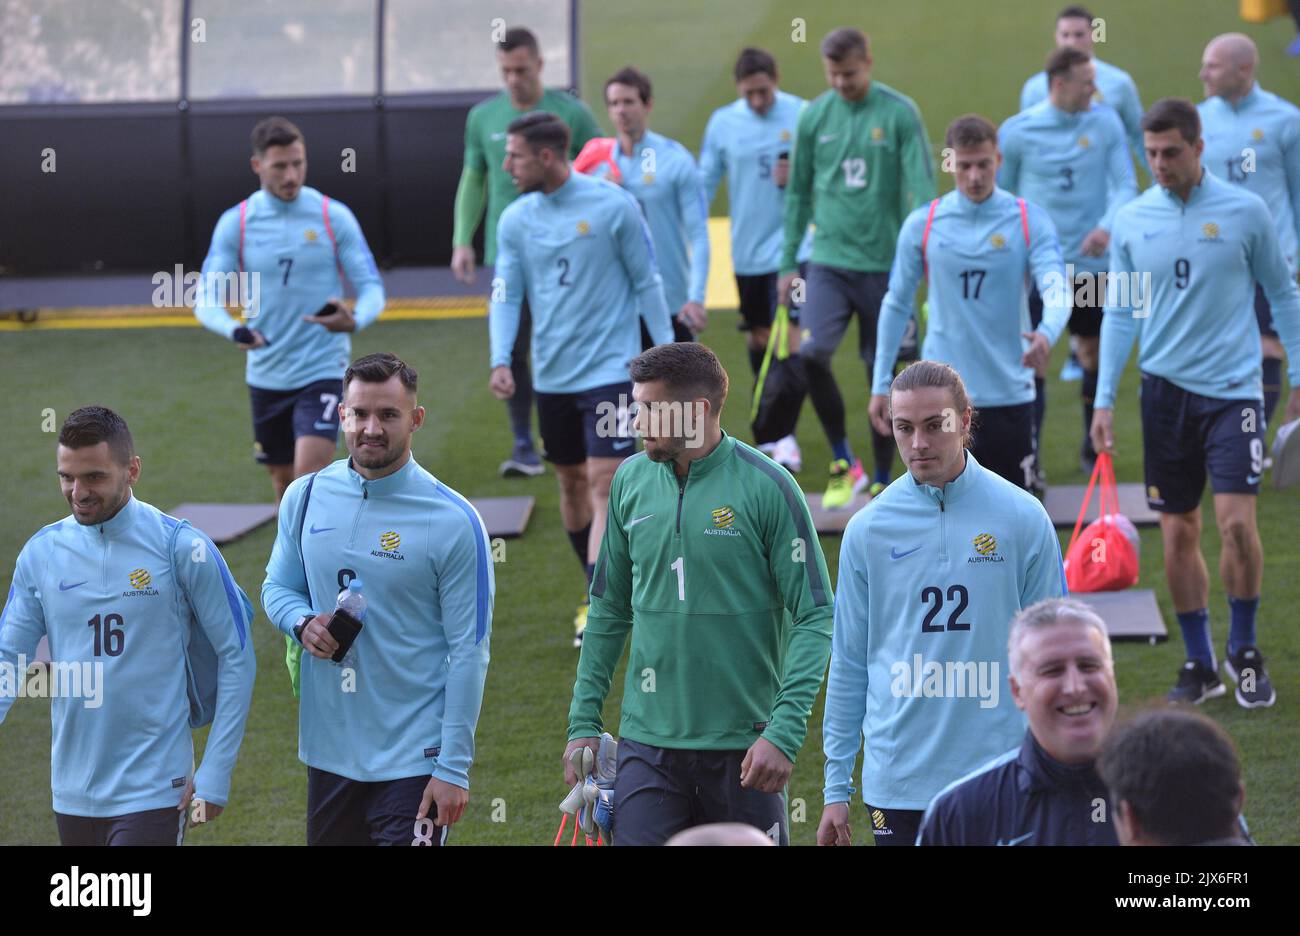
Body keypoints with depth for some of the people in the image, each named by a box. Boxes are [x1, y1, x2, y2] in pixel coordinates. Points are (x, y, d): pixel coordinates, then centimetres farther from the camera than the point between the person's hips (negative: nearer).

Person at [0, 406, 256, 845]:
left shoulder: (183, 548, -7)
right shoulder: (41, 552, 3)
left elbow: (237, 659, -3)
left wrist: (215, 775, -8)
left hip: (154, 792, -4)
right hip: (73, 791, 4)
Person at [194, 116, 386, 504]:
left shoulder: (334, 216, -6)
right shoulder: (235, 223, -2)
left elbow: (371, 287, -4)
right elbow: (207, 299, -4)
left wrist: (355, 320, -29)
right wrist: (233, 330, -28)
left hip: (321, 370, -3)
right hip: (266, 376, 3)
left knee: (309, 477, -18)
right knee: (283, 480, 15)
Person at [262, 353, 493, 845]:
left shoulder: (454, 521, -10)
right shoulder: (306, 496, 3)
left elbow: (468, 652, -10)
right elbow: (277, 586, 17)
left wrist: (453, 768, -13)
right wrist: (302, 623, -8)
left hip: (413, 761, -5)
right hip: (328, 749, 5)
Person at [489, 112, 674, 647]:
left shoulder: (613, 206, -8)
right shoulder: (515, 220, 4)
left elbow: (646, 282, -2)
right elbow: (505, 295, 4)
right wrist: (500, 359, -12)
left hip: (610, 368, -5)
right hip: (552, 376, 5)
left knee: (604, 484, -13)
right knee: (572, 483, 14)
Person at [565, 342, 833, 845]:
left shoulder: (767, 487, -9)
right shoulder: (631, 480, 4)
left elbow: (815, 618, -10)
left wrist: (785, 733, -19)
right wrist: (584, 721, 8)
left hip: (743, 748, -3)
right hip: (647, 743, 3)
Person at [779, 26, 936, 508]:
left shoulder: (900, 114, -5)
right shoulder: (814, 116, 4)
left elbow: (921, 188, -6)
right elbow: (799, 193, 12)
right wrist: (788, 263, 12)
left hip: (884, 263, -2)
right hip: (829, 261, 2)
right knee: (812, 353, -18)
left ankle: (882, 481, 19)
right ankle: (842, 462, 0)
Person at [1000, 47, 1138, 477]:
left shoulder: (1105, 123, 1)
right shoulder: (1018, 130, -4)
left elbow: (1125, 185, -2)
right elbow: (1000, 194, 7)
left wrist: (1108, 226, -20)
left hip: (1091, 262, 2)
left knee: (1094, 354, 13)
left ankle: (1093, 449, 30)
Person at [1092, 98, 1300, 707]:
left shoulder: (1245, 211, -3)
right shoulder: (1131, 221, 4)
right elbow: (1119, 314, 9)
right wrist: (1104, 399, 4)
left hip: (1232, 388, -3)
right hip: (1165, 389, 3)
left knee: (1235, 520, -13)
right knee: (1178, 532, 4)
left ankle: (1245, 652, 7)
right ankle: (1199, 665, 15)